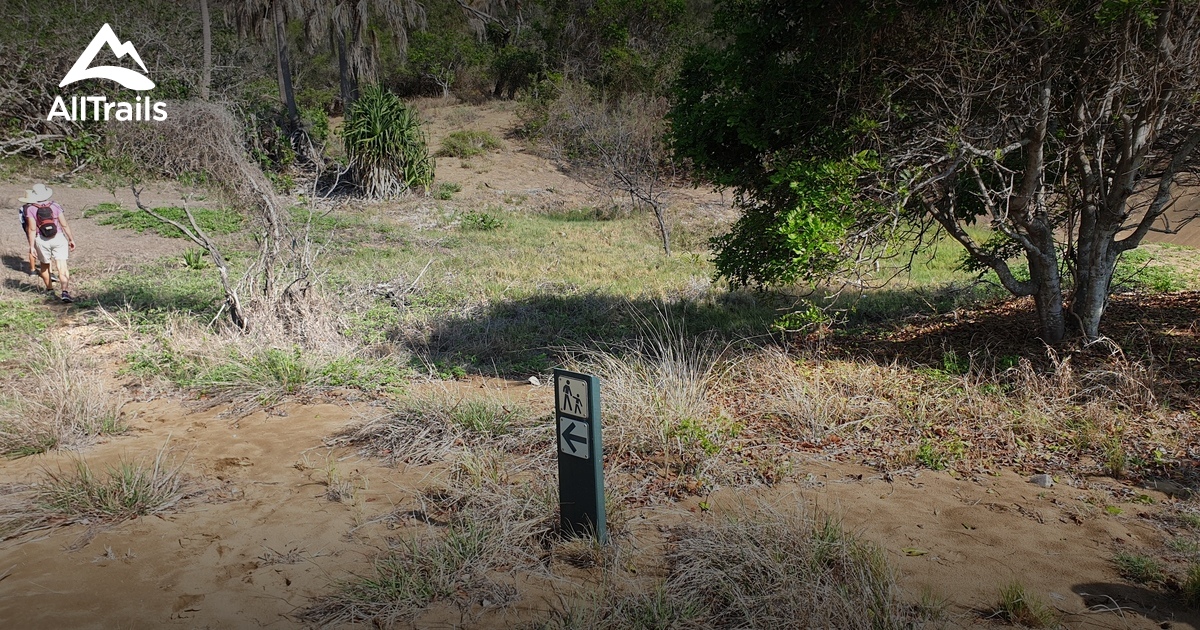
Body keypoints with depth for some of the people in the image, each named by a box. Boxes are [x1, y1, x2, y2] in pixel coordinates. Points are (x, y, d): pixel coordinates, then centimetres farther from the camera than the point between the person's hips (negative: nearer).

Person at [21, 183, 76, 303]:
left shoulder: (31, 209, -5)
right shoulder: (55, 206, 0)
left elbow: (32, 229, -8)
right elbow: (65, 224, -2)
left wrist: (31, 246, -5)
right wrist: (71, 239, 7)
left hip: (42, 240, 0)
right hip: (58, 238, 0)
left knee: (44, 265, 21)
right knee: (62, 266, -6)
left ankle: (50, 289, 34)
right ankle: (65, 291, -21)